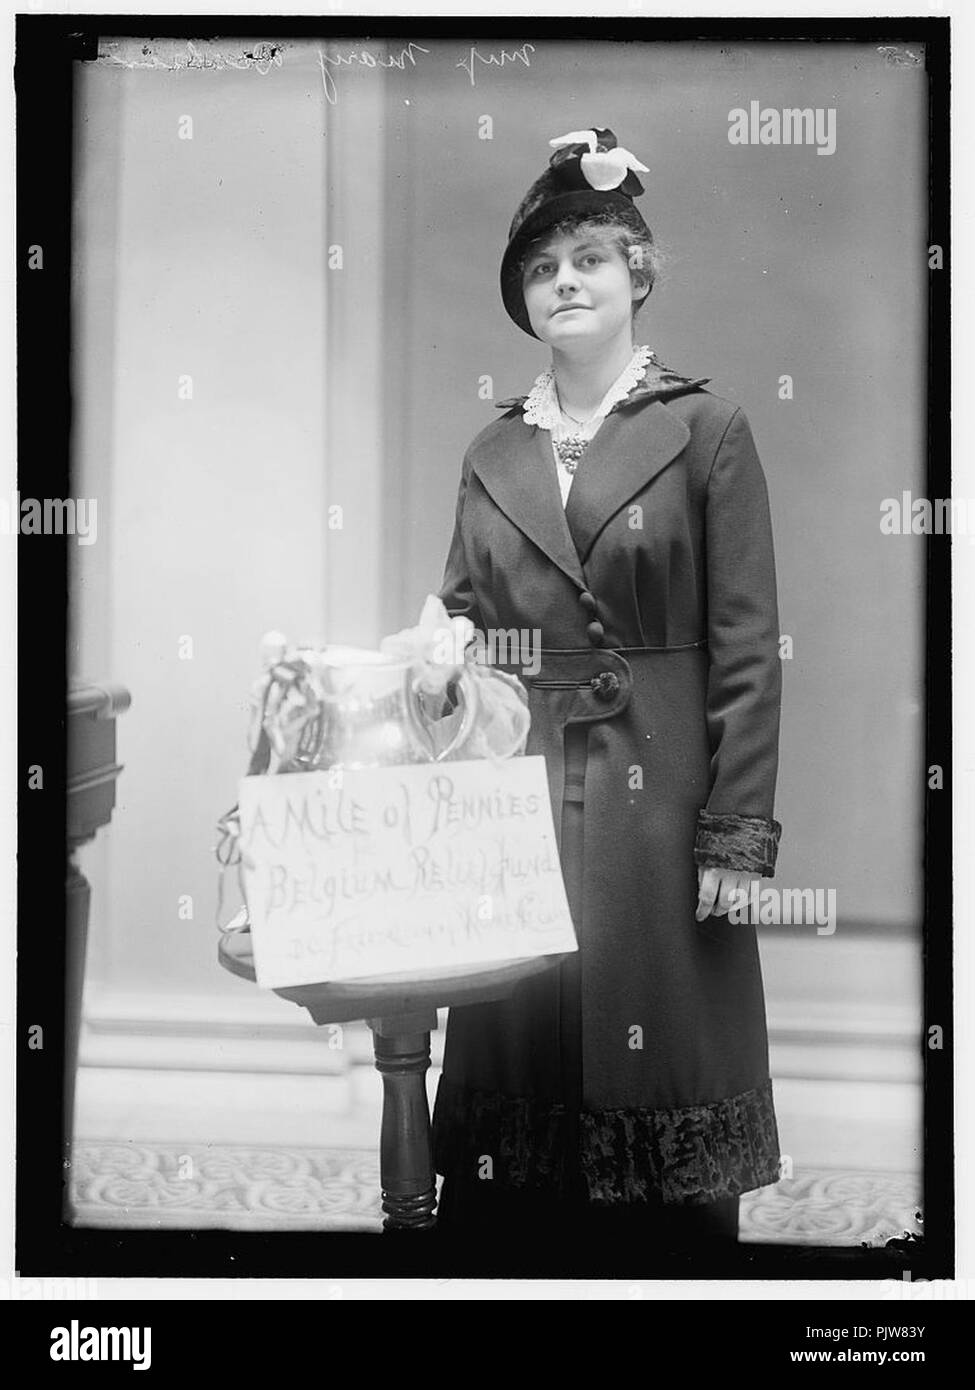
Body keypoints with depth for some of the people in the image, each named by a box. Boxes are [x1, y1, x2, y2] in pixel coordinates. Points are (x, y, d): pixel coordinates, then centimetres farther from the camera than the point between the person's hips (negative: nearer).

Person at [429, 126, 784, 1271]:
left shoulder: (705, 430, 0)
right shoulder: (493, 453, 12)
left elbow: (747, 647, -4)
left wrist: (737, 833, -9)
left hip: (657, 800, -3)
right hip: (514, 796, 4)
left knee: (659, 1097, 1)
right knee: (524, 1057, 6)